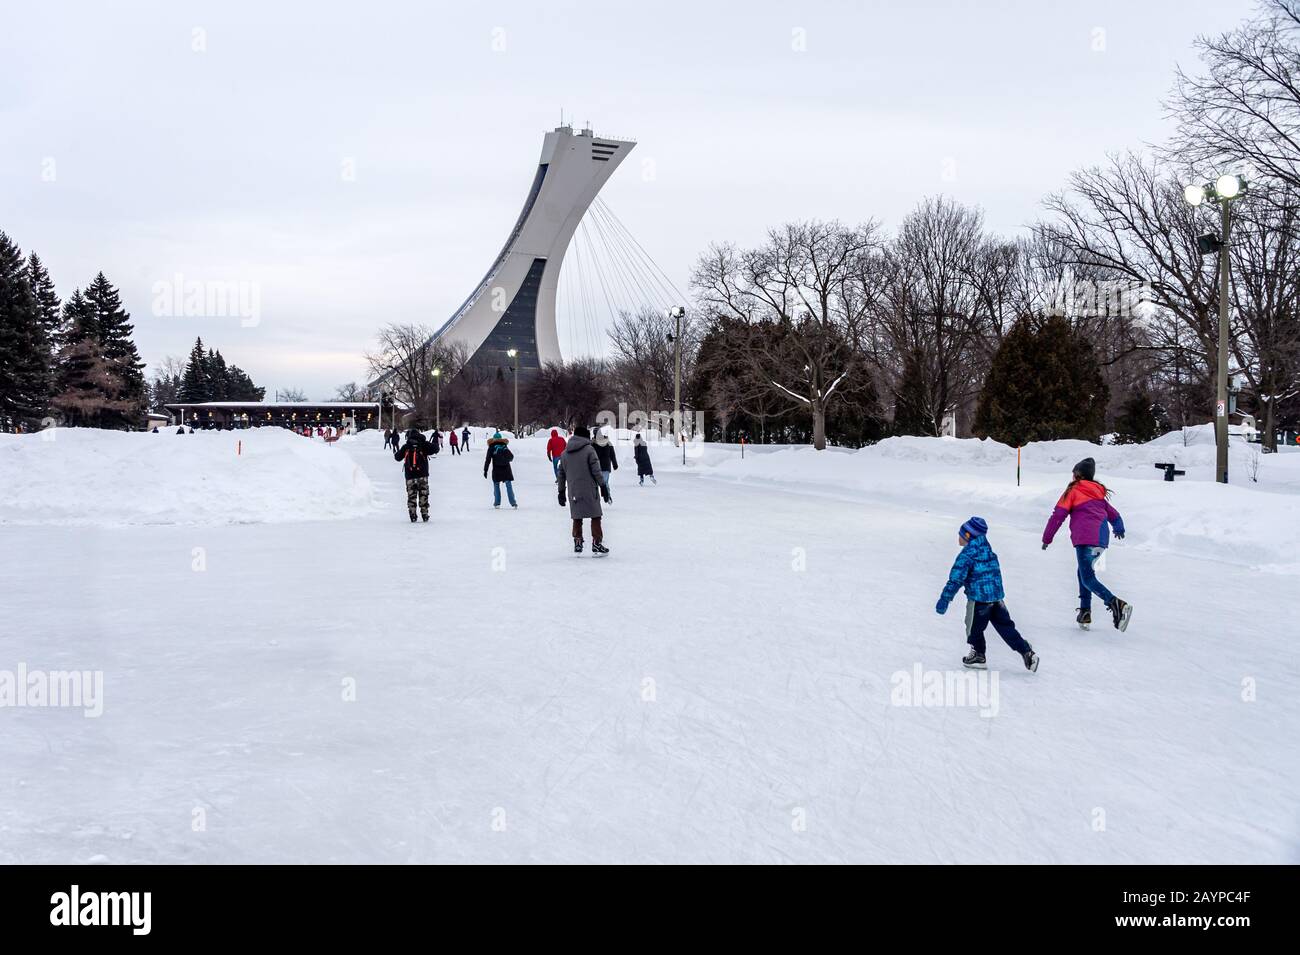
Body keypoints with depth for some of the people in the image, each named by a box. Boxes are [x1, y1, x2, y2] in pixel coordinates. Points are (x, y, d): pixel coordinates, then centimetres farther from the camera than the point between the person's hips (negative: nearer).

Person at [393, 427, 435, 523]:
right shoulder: (423, 445, 0)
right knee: (423, 495, 5)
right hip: (422, 475, -1)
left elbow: (398, 457, 13)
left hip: (410, 476, 1)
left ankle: (413, 516, 2)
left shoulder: (406, 447, 4)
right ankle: (425, 515, 2)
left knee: (411, 496, 7)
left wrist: (395, 453, 35)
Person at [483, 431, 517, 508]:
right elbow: (511, 456, 15)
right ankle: (513, 502, -4)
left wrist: (485, 470, 0)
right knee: (509, 485, 3)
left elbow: (488, 460, -4)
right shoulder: (505, 447, 8)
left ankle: (497, 502, 7)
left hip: (496, 470, -2)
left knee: (496, 485, 11)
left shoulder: (491, 448, 1)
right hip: (506, 469, 2)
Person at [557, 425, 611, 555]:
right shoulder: (589, 449, -4)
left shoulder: (564, 453, 11)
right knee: (595, 517, 3)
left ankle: (577, 544, 13)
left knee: (577, 518, 13)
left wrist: (561, 491, 20)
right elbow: (596, 471, -9)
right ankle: (597, 545, 1)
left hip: (573, 493, 5)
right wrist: (603, 486, -4)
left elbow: (561, 474, 14)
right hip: (589, 490, -5)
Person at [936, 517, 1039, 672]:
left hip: (979, 598, -7)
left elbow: (956, 578, -19)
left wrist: (944, 599, -16)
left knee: (974, 627, 13)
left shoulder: (967, 555, -16)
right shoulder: (988, 550, 10)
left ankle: (978, 656, 25)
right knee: (1005, 626, 13)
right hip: (997, 596, 7)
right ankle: (1027, 652, 9)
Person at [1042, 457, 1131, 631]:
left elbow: (1058, 515, 1)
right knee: (1084, 571, 22)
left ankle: (1117, 605, -34)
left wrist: (1047, 538, 11)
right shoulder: (1098, 492, 22)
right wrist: (1119, 529, 54)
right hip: (1102, 539, 7)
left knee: (1087, 579, -11)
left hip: (1085, 539, -7)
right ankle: (1085, 612, 11)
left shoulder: (1073, 491, 3)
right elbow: (1113, 514, 33)